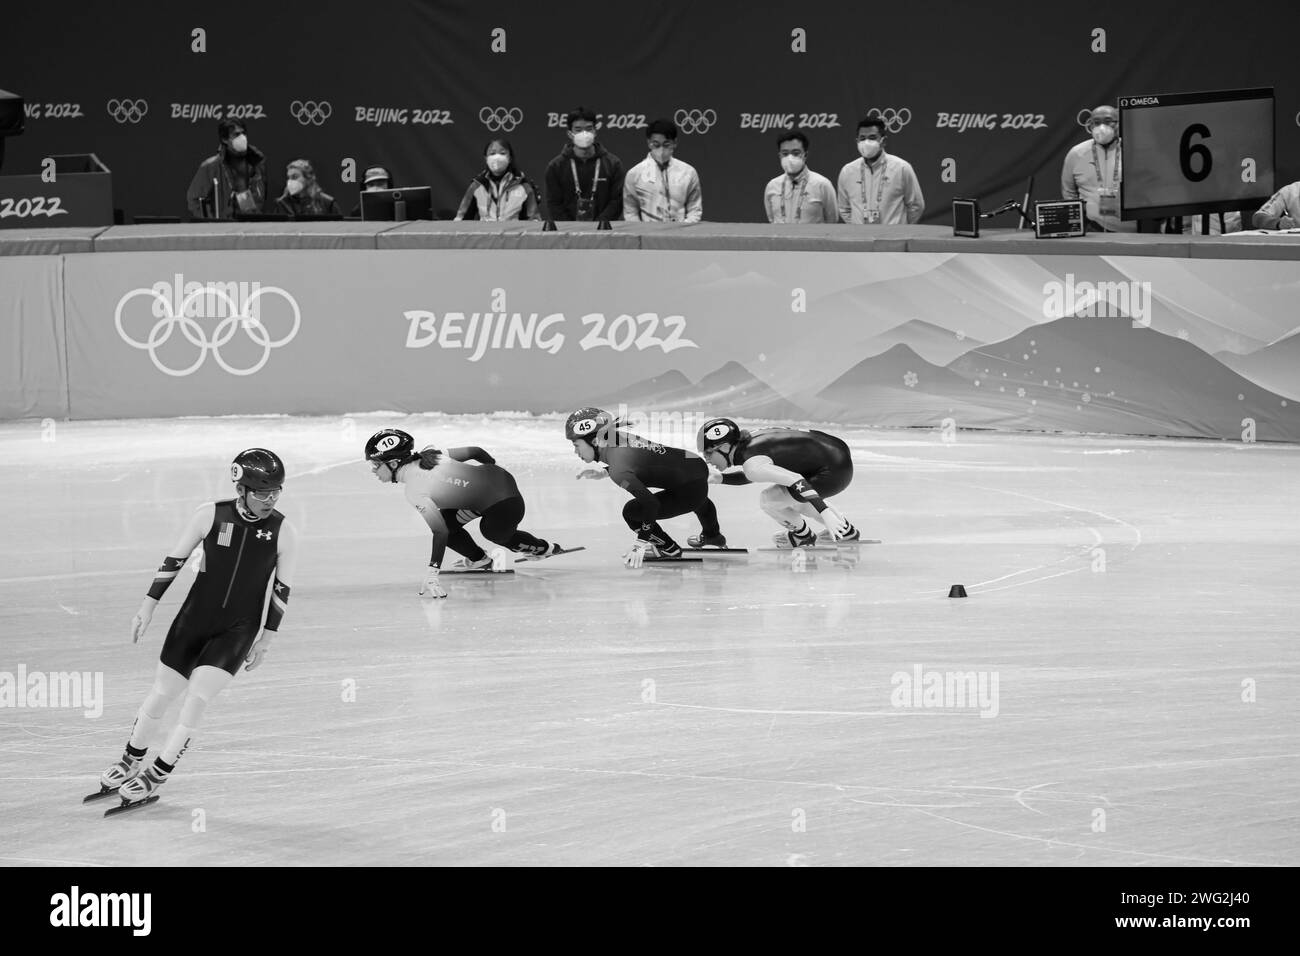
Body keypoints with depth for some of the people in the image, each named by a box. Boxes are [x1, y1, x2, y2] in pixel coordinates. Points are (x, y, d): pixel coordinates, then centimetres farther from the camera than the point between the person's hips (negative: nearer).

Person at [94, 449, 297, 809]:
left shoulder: (283, 532, -10)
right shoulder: (210, 515, -11)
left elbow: (282, 590, 0)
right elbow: (174, 560, -1)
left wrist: (267, 636, 2)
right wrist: (148, 607, 0)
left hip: (238, 630, -1)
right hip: (194, 617, 1)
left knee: (196, 701, -13)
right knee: (161, 695, 8)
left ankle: (156, 777, 2)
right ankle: (130, 761, 33)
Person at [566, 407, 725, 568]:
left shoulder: (618, 469, -28)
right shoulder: (621, 433, -4)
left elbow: (650, 503, -34)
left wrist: (640, 544, -30)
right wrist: (603, 472, 9)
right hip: (697, 464, 9)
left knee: (632, 511, -8)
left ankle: (669, 549, 13)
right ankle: (712, 536, 70)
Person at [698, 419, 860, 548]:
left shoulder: (752, 464, -20)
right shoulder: (748, 438, 8)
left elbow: (794, 479, -29)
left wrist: (824, 512, -36)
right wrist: (719, 478, 15)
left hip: (834, 472, -9)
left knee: (767, 499, -6)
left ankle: (804, 536, 20)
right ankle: (846, 531, 37)